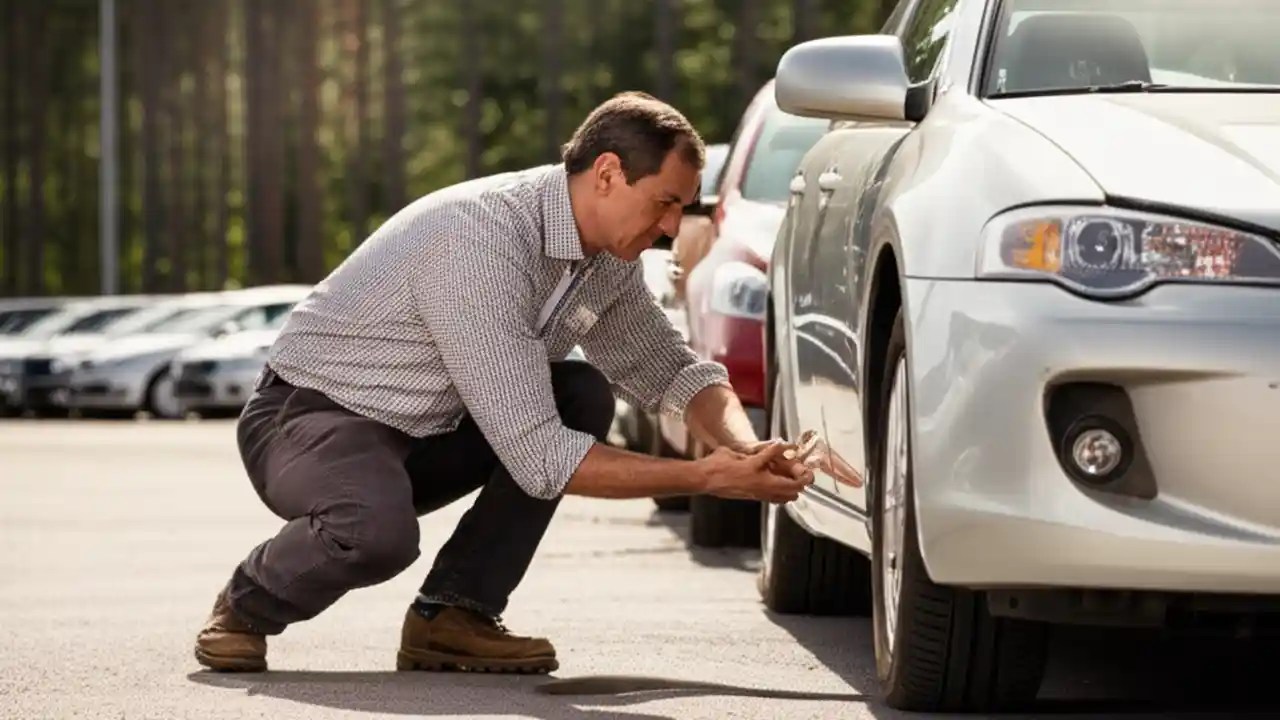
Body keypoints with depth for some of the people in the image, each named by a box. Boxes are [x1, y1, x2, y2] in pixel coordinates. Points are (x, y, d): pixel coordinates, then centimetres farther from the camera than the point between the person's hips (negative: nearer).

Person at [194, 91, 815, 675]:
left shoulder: (607, 258, -3)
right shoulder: (484, 240, -30)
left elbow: (670, 371, 13)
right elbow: (538, 458, -31)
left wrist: (745, 447, -9)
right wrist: (705, 479, -28)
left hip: (426, 431, 9)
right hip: (311, 413, -9)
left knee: (583, 394, -5)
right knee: (379, 531, -38)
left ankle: (451, 615, -5)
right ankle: (246, 606, -4)